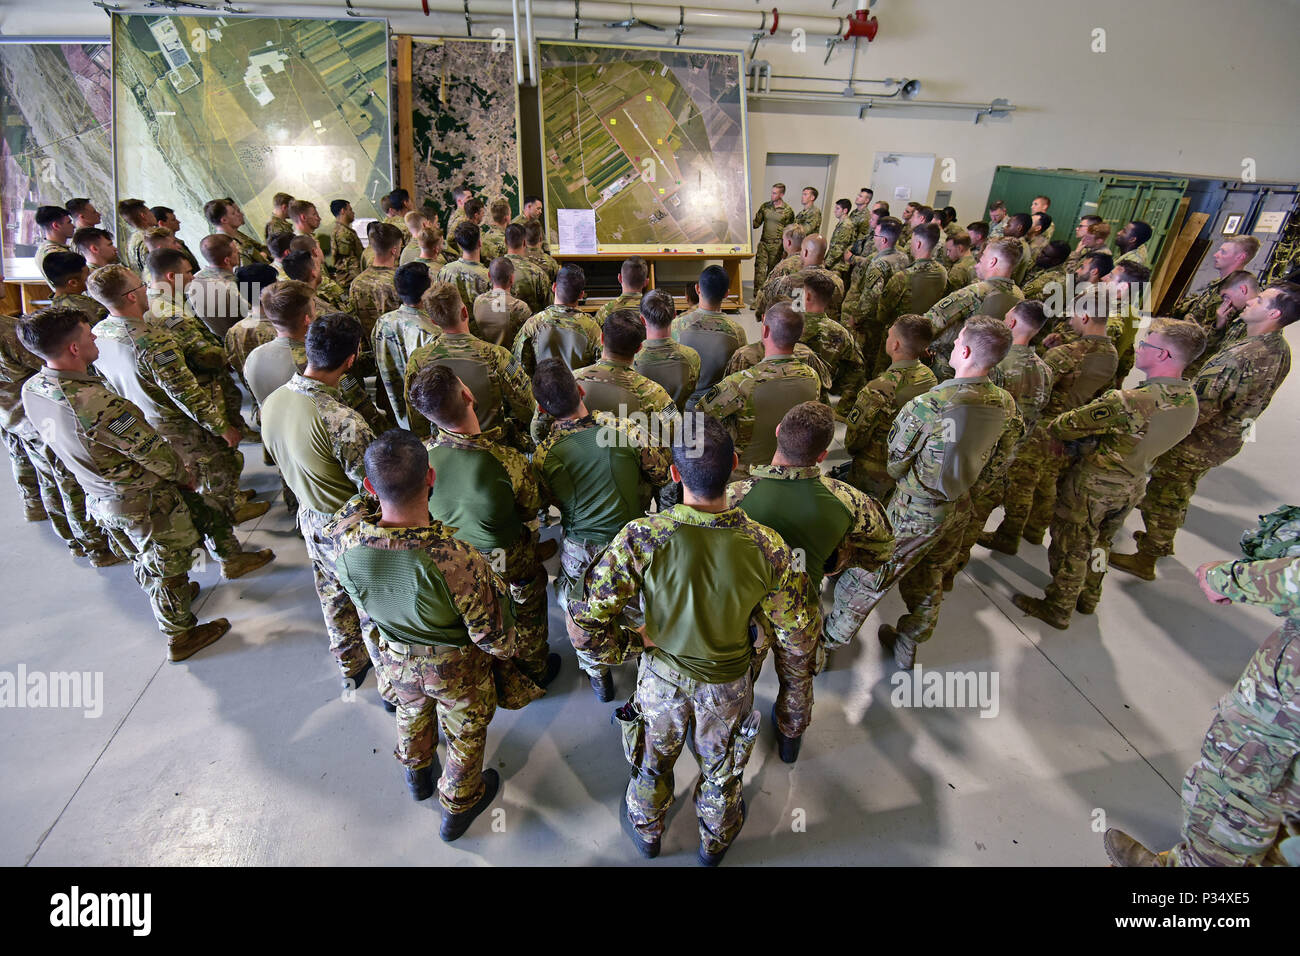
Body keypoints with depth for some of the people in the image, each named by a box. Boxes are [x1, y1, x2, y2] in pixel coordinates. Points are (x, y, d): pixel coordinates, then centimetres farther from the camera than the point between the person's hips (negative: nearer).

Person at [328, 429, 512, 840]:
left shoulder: (342, 538, -32)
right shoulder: (456, 561, -44)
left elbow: (362, 501, -2)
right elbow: (490, 633, -25)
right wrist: (506, 650, -6)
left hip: (396, 659, 4)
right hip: (457, 667, -4)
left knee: (412, 713, 37)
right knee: (465, 733, 27)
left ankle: (417, 775, 67)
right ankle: (458, 808, 55)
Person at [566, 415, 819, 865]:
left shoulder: (640, 539, -32)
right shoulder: (767, 548, -27)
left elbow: (585, 624, -26)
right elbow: (797, 637, -14)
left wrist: (628, 643, -7)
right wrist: (796, 701, 3)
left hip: (661, 676, 0)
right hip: (728, 685, 1)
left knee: (653, 760, 30)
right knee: (721, 769, 30)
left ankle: (646, 832, 60)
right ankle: (715, 843, 60)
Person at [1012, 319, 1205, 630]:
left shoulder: (1127, 402, -33)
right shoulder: (1189, 401, -7)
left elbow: (1067, 426, -23)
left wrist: (1051, 427, -1)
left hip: (1094, 484, -7)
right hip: (1132, 485, 7)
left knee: (1070, 546, 11)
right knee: (1100, 542, 27)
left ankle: (1057, 609, 27)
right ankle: (1088, 599, 46)